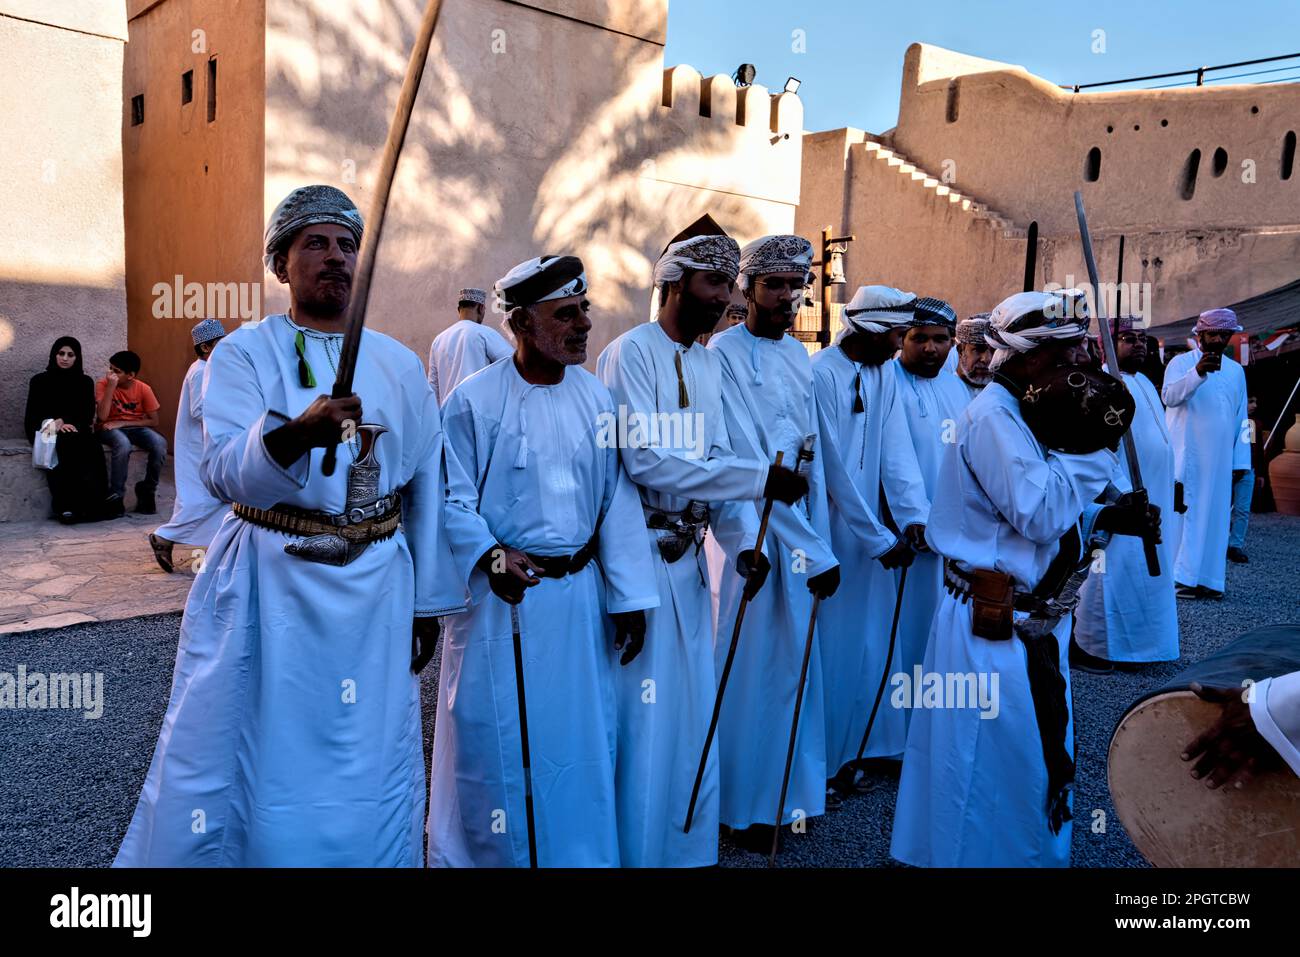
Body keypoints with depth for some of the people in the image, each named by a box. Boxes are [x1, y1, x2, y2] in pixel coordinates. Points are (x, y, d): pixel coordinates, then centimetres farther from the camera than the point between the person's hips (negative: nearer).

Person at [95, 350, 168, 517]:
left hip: (135, 427, 2)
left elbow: (153, 420, -4)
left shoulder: (143, 389, -5)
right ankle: (115, 496, -23)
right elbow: (102, 417, -20)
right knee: (123, 444, -38)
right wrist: (111, 387, -23)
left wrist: (123, 423, -14)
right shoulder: (103, 385, -8)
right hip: (109, 428, -2)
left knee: (160, 444, -29)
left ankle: (147, 491, -9)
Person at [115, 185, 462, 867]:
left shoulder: (400, 365, 8)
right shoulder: (244, 353, -1)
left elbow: (427, 488, 11)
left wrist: (428, 603, 11)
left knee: (366, 776, 9)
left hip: (374, 594, 2)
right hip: (266, 587, -2)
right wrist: (296, 433, -38)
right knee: (239, 770, 6)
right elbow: (225, 472, -17)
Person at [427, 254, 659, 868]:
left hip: (579, 598, 4)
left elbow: (618, 501, 4)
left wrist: (630, 596, 2)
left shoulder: (596, 396, 3)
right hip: (500, 599, -4)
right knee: (495, 743, 7)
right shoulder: (473, 401, -10)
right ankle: (487, 853, 29)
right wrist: (492, 556, -28)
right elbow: (452, 500, -10)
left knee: (579, 737, 15)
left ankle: (578, 852, 34)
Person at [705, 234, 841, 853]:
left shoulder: (799, 354, 11)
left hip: (799, 523, 7)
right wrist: (813, 552, -17)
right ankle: (745, 802, 20)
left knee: (796, 658, 14)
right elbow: (746, 461, -17)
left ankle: (788, 790, 31)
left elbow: (813, 455, 8)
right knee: (748, 663, 3)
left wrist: (820, 542, 1)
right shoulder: (724, 353, -12)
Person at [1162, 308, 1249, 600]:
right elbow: (1170, 396, -19)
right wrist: (1198, 372, -36)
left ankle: (1207, 579, 10)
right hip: (1185, 457, -5)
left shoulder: (1236, 370, 16)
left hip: (1220, 460, 5)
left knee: (1215, 516, 5)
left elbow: (1240, 417, 16)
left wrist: (1240, 460, 8)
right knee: (1183, 514, -8)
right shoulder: (1181, 363, 0)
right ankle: (1179, 577, -6)